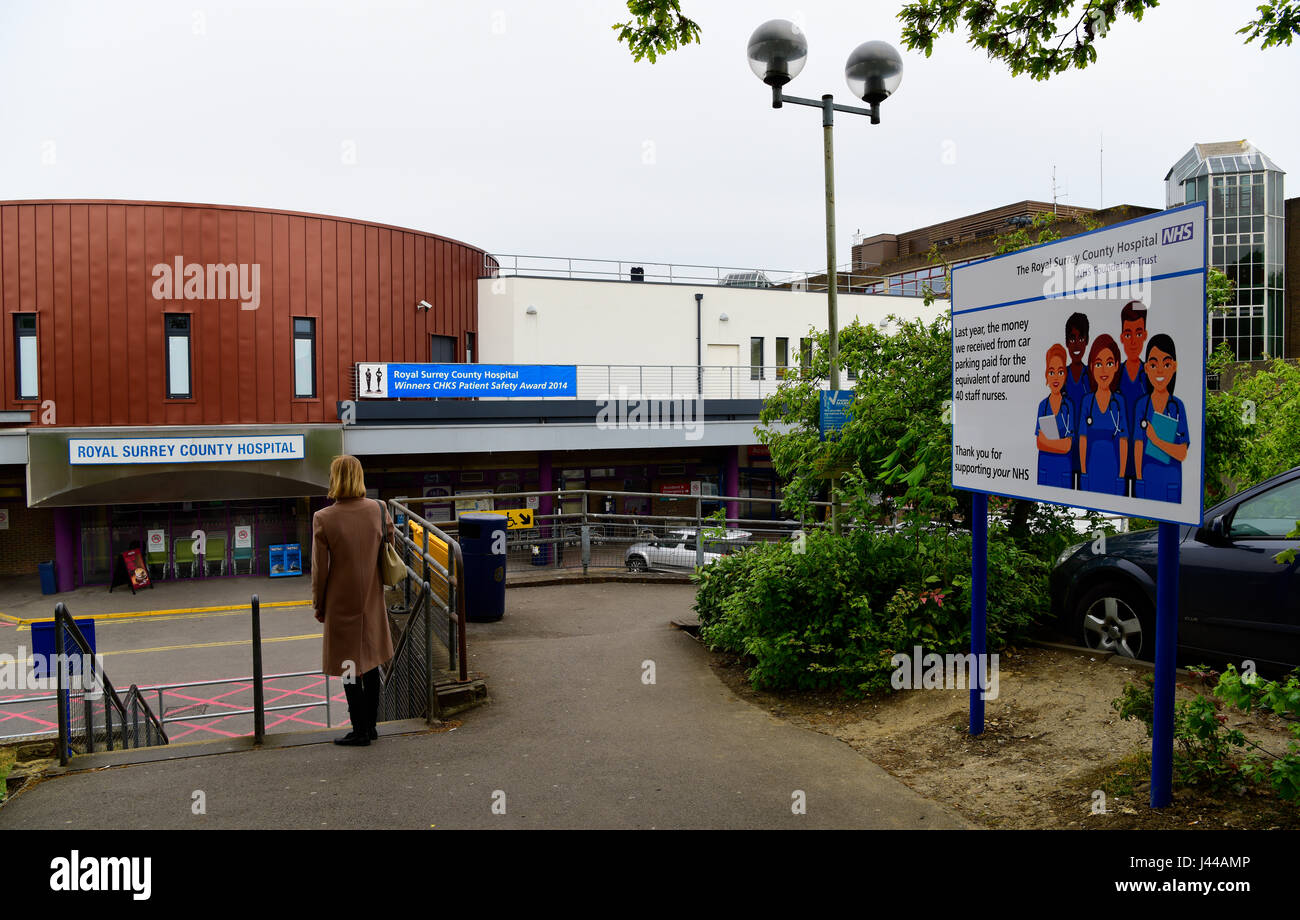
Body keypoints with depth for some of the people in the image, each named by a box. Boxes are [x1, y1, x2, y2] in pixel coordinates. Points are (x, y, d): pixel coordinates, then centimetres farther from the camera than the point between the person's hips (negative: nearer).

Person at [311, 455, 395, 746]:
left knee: (349, 666, 6)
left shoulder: (323, 519, -16)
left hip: (341, 603, -4)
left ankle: (360, 731, 13)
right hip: (371, 601, 4)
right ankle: (371, 726, 25)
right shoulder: (379, 509, -5)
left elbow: (320, 569, -10)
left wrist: (319, 606, 2)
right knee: (371, 662, 16)